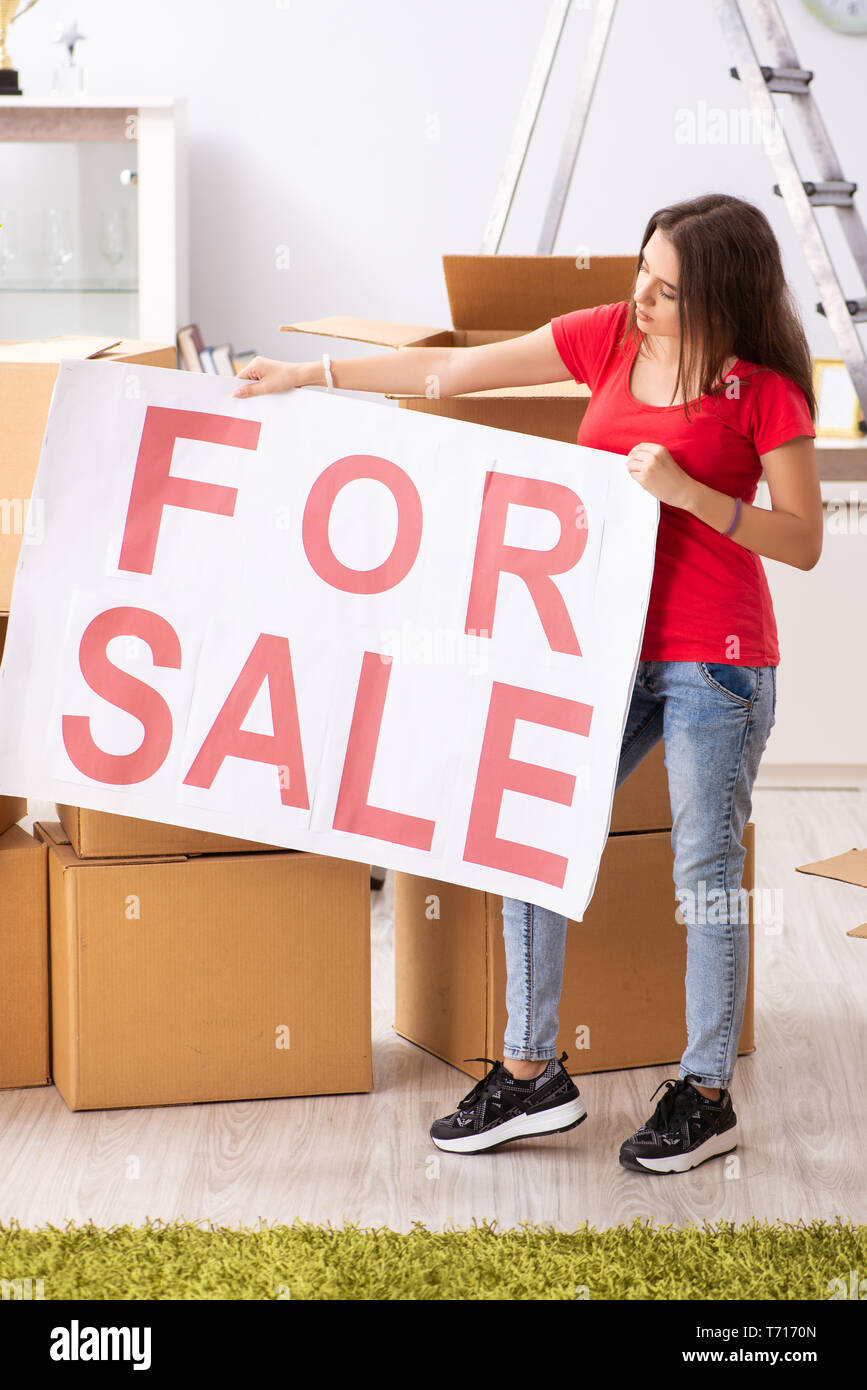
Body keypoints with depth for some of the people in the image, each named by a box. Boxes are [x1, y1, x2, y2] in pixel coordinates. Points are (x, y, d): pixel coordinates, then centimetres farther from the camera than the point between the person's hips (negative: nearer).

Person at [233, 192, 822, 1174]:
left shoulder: (765, 391, -11)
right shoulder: (609, 337, 3)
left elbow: (804, 542, -9)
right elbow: (450, 373, 8)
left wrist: (688, 492, -22)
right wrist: (307, 375, 10)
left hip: (716, 661, -6)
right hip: (607, 648, 6)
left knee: (706, 874, 3)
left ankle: (706, 1096, 18)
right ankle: (531, 1074, 16)